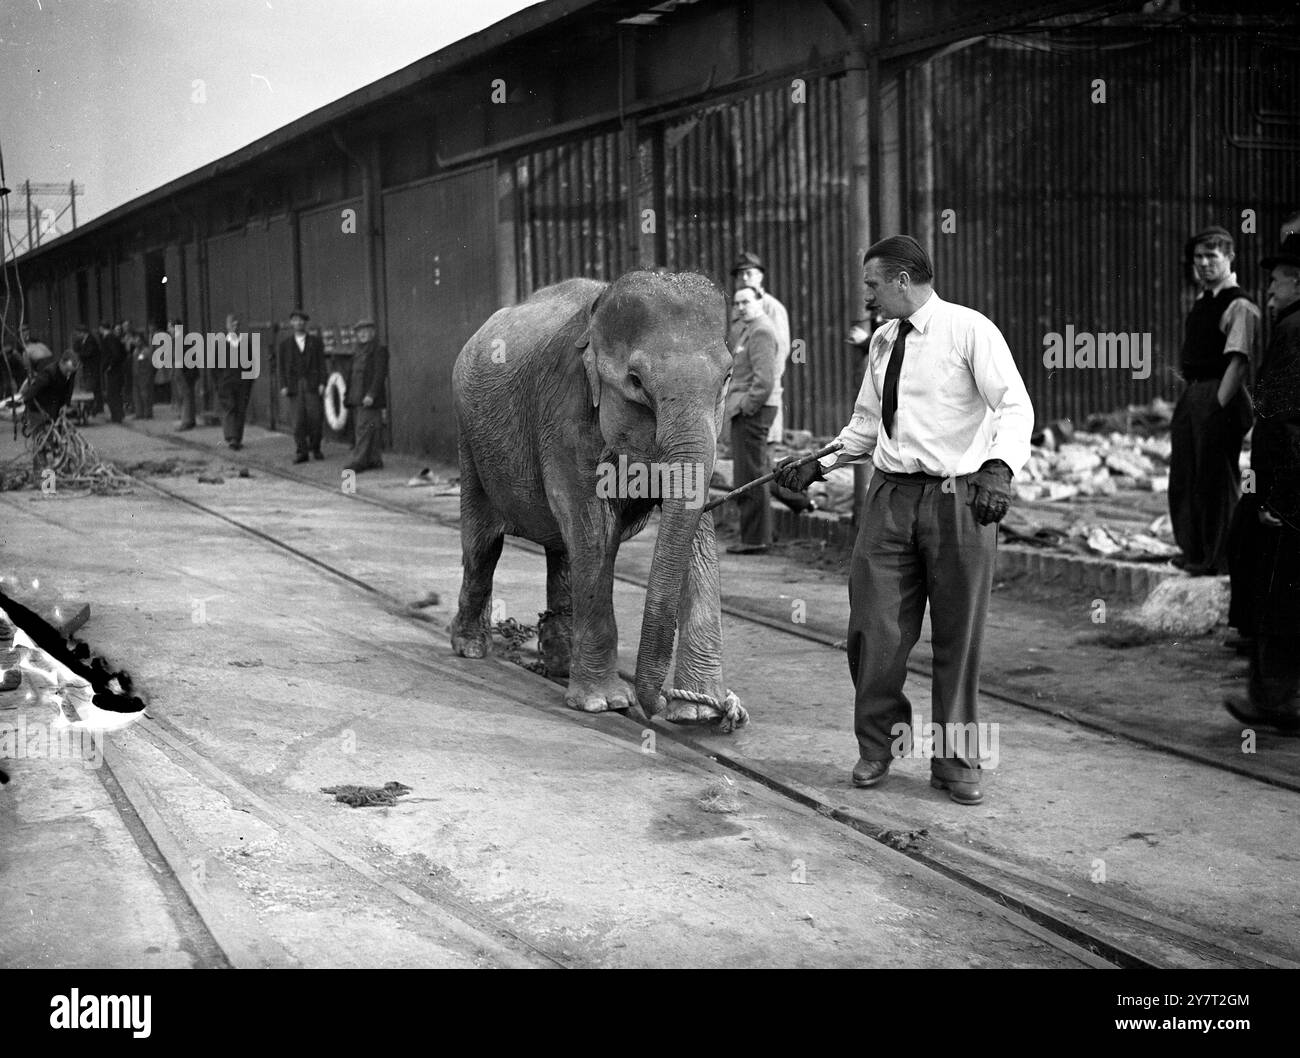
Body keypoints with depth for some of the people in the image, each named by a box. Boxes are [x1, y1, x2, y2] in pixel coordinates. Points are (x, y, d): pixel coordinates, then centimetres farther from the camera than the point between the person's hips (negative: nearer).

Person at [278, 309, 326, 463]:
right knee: (299, 419, -6)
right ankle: (302, 452, -4)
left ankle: (315, 448, 11)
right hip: (295, 385, 0)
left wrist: (322, 383, -5)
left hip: (313, 384, 0)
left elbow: (321, 363, 4)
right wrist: (284, 386, -1)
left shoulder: (316, 341, 9)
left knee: (316, 417, -6)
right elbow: (282, 365, 9)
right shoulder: (285, 343, 11)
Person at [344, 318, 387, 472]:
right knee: (368, 430, 8)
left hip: (369, 399, -8)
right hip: (357, 399, 8)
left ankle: (358, 461, -13)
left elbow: (380, 374, -13)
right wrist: (348, 397, 15)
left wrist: (371, 395, -21)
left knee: (365, 429, -10)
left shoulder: (379, 350, -5)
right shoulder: (357, 353, 19)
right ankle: (374, 460, 12)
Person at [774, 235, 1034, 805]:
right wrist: (818, 464, 13)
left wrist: (1000, 467, -31)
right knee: (875, 628, 1)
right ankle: (878, 741, 22)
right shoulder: (882, 341, 15)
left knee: (958, 636, 4)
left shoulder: (970, 330, -5)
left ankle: (956, 759, 18)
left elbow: (1015, 406, -14)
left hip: (959, 498, -5)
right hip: (891, 497, 5)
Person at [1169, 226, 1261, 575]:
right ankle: (1194, 552, 27)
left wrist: (1219, 406, -23)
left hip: (1220, 398, -9)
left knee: (1217, 478, -1)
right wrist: (1188, 398, 13)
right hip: (1191, 395, 9)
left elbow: (1239, 362, -19)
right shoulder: (1201, 303, 16)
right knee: (1184, 477, 14)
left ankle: (1219, 560, 9)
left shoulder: (1239, 307, -12)